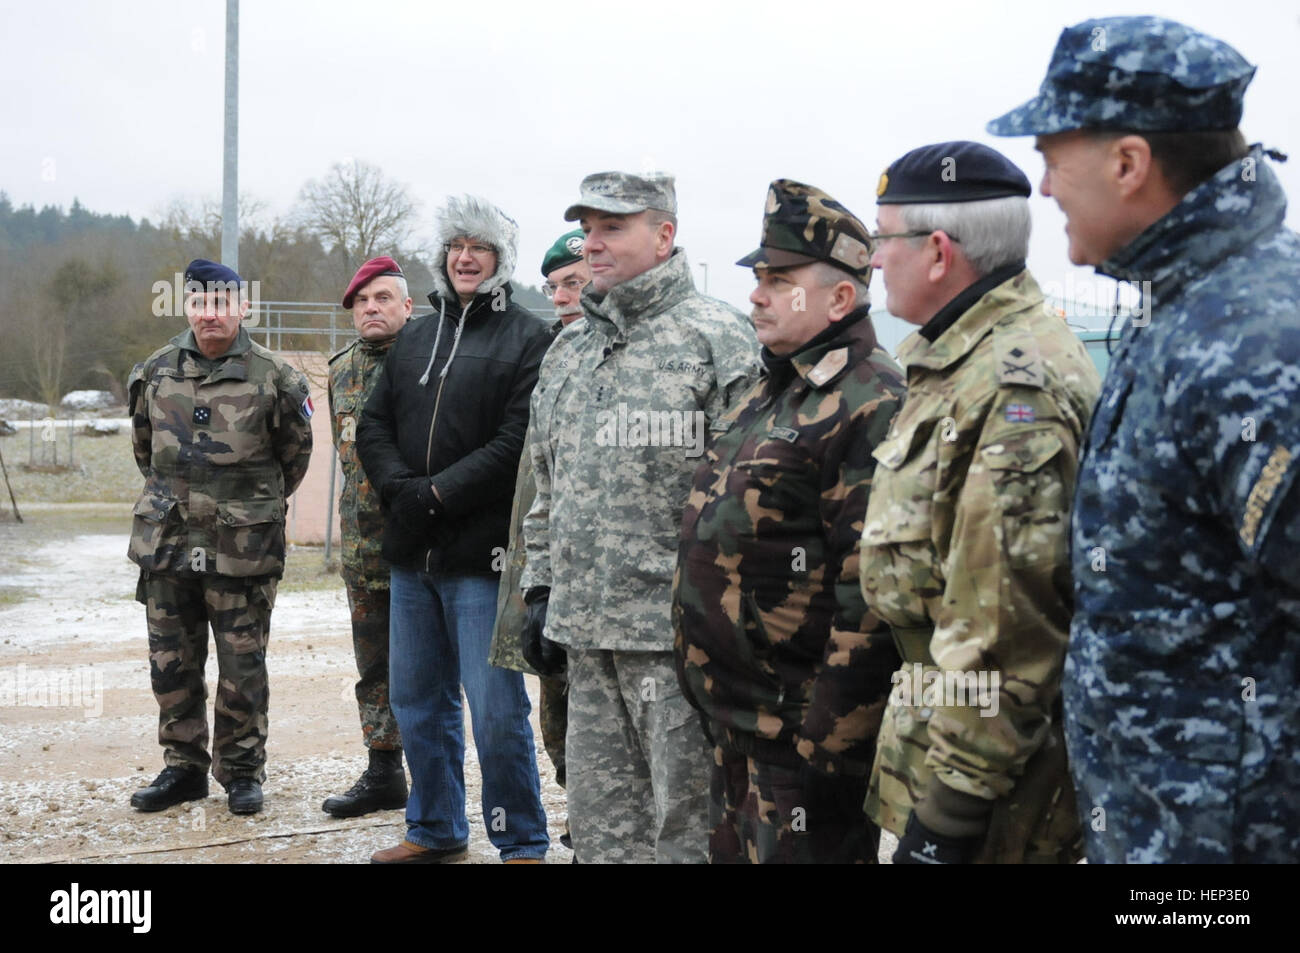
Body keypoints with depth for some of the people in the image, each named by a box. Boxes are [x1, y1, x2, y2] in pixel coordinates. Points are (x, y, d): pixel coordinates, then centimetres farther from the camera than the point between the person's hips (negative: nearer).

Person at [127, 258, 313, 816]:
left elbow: (295, 454, 8)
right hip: (166, 543, 4)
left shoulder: (273, 379, -5)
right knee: (172, 665, 10)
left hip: (243, 550, -3)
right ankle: (184, 766, 23)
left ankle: (242, 770, 18)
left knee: (242, 667, 4)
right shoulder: (155, 373, 5)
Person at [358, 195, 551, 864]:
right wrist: (402, 488, -6)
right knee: (416, 699, 14)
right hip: (411, 554, 7)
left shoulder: (526, 339, -3)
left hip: (482, 554, -6)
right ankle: (434, 830, 29)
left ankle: (521, 843, 10)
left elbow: (519, 440, -14)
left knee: (496, 708, -4)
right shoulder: (414, 338, 16)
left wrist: (436, 494, -16)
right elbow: (373, 426, 13)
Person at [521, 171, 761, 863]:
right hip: (584, 627, 7)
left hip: (677, 626, -7)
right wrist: (541, 582, 17)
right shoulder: (567, 350, 16)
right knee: (601, 820, 14)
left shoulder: (716, 337, -7)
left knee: (684, 824, 1)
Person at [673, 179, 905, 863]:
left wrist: (830, 745, -22)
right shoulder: (773, 393, 14)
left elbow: (871, 598, -23)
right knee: (734, 850, 19)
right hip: (739, 726, 10)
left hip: (802, 732, -9)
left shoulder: (870, 407, -18)